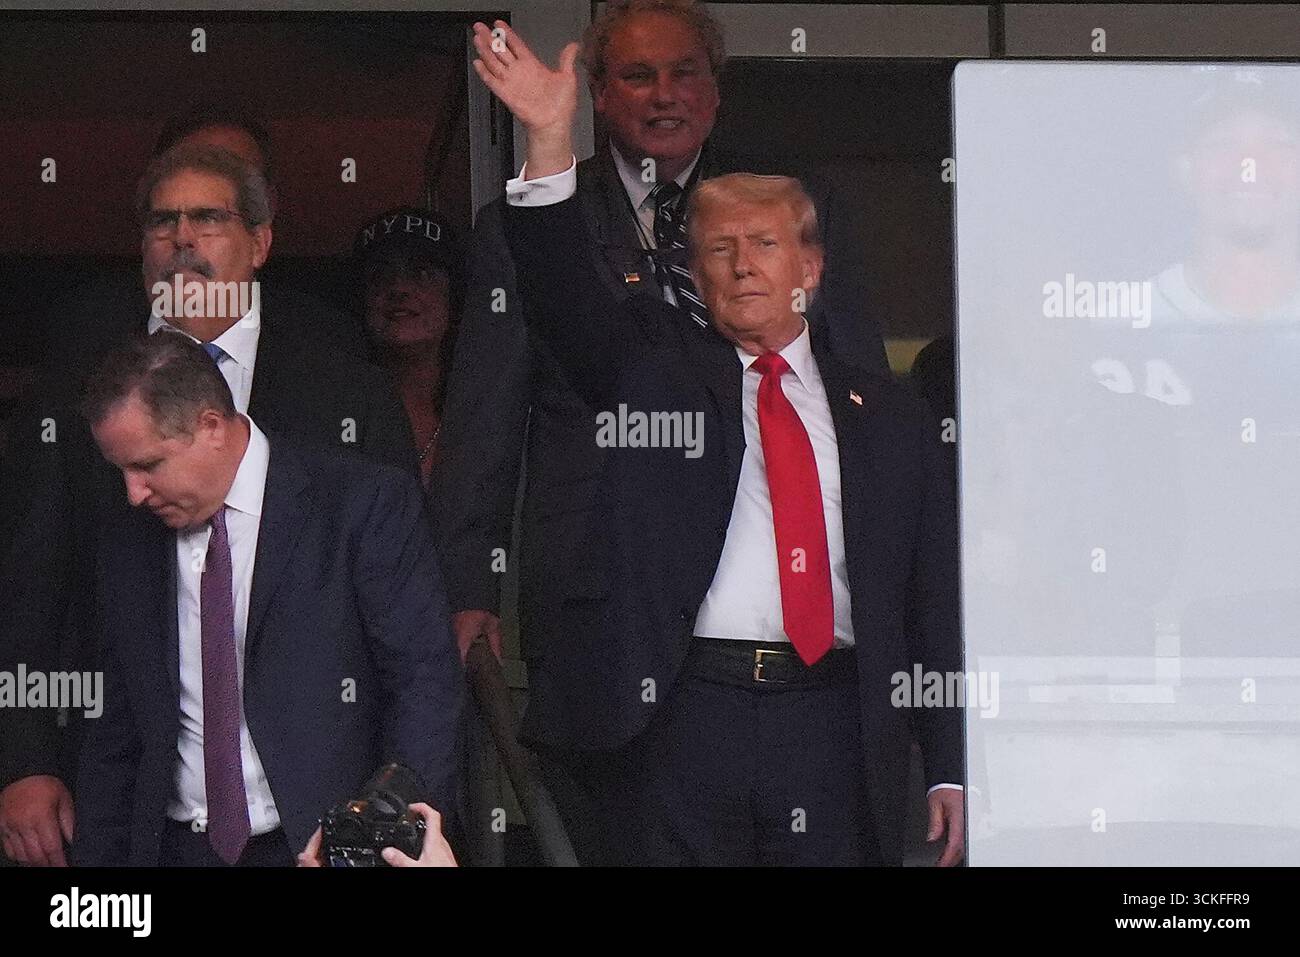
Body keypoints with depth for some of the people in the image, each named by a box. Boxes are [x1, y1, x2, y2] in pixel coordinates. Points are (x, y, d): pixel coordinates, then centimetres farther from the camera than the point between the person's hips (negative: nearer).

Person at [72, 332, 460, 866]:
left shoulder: (367, 505, -4)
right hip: (177, 849, 4)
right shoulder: (128, 547, 12)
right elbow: (116, 739, 16)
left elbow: (425, 685, -8)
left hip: (316, 844, -4)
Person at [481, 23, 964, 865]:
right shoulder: (655, 367, 13)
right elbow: (568, 302, -6)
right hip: (683, 724, -1)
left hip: (837, 732, 1)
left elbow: (936, 598, 12)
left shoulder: (887, 417, 15)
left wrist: (951, 766, 5)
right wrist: (551, 142, -20)